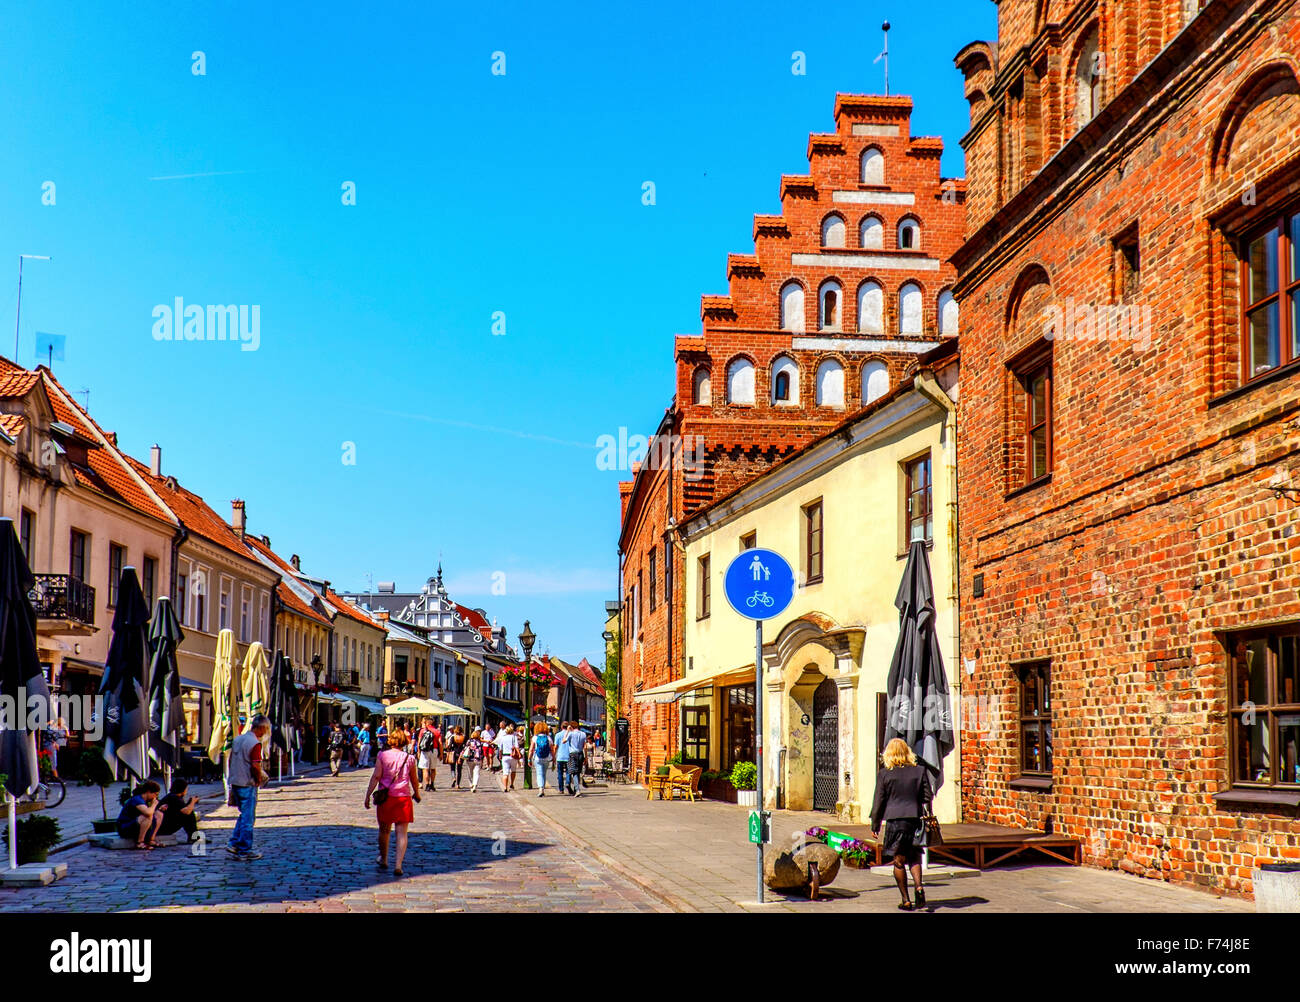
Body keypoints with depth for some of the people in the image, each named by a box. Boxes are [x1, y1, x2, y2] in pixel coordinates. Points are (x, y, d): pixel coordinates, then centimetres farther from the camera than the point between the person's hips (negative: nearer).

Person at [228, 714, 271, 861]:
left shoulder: (238, 739, 8)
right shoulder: (255, 744, -18)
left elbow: (231, 760, 14)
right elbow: (255, 766, -23)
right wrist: (259, 779, -6)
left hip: (235, 782, 8)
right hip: (247, 785, -8)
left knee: (244, 815, 20)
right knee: (248, 818, 1)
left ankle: (234, 843, 17)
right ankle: (244, 851, 6)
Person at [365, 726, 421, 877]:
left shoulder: (382, 755, -2)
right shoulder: (409, 759, 1)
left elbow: (376, 777, -9)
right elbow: (414, 780, 11)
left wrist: (368, 795, -7)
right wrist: (416, 794, 28)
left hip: (386, 797, 0)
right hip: (403, 797, 0)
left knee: (384, 830, 18)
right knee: (401, 833, 1)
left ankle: (383, 860, 35)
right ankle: (398, 865, -10)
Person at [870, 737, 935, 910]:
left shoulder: (884, 774, -3)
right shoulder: (920, 771, 3)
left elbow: (879, 802, 0)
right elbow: (928, 797, 6)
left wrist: (875, 826, 8)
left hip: (895, 820, -2)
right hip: (915, 819, 2)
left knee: (899, 861, 6)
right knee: (914, 857, 15)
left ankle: (906, 900, 7)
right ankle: (919, 886, -10)